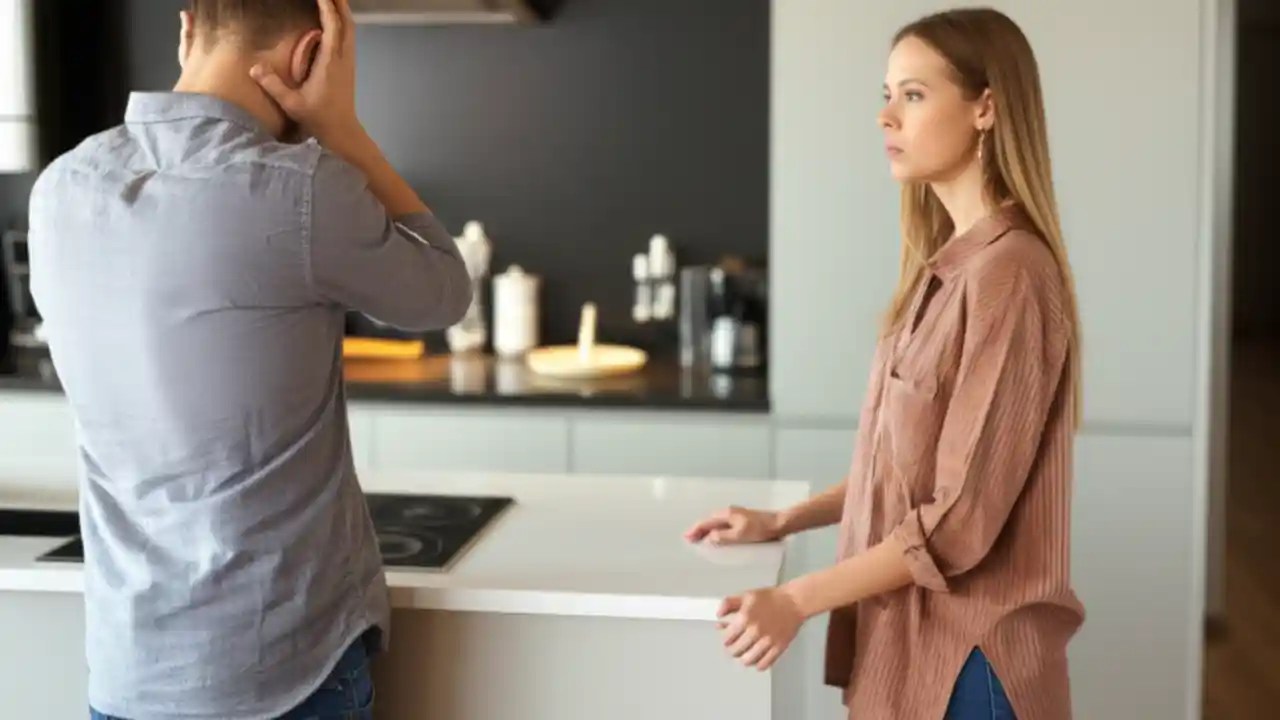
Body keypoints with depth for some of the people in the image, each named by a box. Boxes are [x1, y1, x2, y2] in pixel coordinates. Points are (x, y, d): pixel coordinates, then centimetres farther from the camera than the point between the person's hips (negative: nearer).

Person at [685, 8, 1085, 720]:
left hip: (967, 655, -8)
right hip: (918, 637, 8)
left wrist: (798, 599, -19)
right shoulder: (950, 264, 8)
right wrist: (783, 521, 10)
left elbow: (964, 513, -21)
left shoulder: (1007, 272, -20)